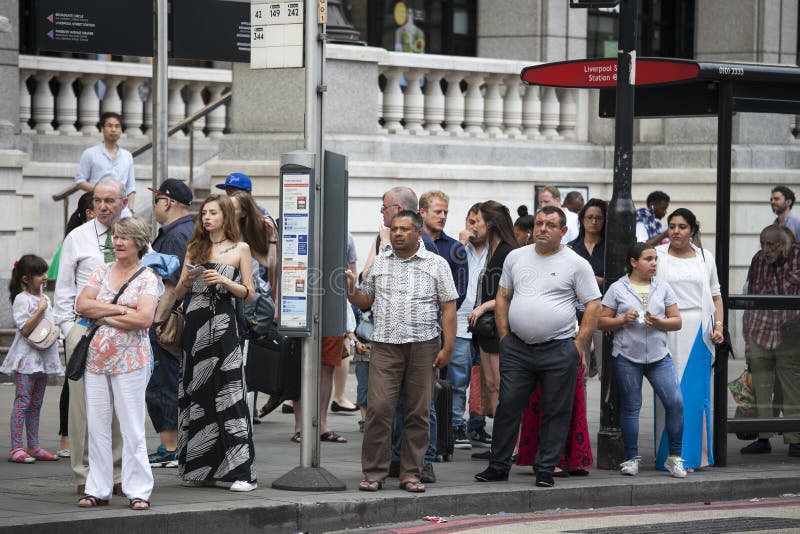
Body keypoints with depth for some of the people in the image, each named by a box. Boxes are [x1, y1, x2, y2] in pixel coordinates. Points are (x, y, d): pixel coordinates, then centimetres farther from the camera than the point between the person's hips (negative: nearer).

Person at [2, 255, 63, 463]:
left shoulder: (45, 298, 15)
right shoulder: (22, 299, -10)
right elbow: (25, 329, -17)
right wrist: (40, 311, -21)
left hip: (42, 358, 8)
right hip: (26, 358, -8)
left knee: (36, 404, 10)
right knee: (22, 402, -9)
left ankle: (33, 446, 14)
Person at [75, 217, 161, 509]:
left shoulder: (147, 279, -2)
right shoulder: (101, 272, 11)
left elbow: (144, 319, -15)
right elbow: (81, 304, -1)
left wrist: (102, 316, -10)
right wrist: (119, 309, -9)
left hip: (130, 361, -4)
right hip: (96, 358, 4)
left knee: (132, 428, -3)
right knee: (97, 427, 5)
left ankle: (138, 491, 2)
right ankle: (98, 490, 12)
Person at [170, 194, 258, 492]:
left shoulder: (240, 250, 6)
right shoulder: (194, 248, 15)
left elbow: (248, 294, 4)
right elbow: (177, 294, 14)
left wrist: (223, 280, -11)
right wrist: (186, 281, -6)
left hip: (222, 325, -4)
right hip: (195, 324, 4)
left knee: (227, 394, -11)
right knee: (196, 395, 3)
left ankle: (239, 471, -12)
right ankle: (201, 469, 8)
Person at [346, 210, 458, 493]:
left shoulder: (436, 264, 5)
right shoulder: (379, 263, 13)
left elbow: (448, 308, 2)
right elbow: (365, 301, 19)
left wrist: (447, 347, -5)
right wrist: (350, 290, -3)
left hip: (423, 345, -1)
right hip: (385, 345, 1)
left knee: (418, 412, 2)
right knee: (379, 408, -8)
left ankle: (411, 473, 9)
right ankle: (373, 473, -2)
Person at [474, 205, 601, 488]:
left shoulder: (576, 264, -1)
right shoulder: (516, 257, 10)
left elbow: (593, 306, -2)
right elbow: (503, 297, 15)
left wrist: (579, 344, -8)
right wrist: (504, 337, 7)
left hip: (559, 350, -3)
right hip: (517, 348, 3)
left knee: (555, 413, 2)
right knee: (507, 407, 3)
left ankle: (545, 470, 11)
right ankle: (498, 466, 11)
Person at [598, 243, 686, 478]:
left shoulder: (663, 288, 10)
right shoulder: (617, 289, 2)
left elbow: (677, 321, 9)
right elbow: (602, 321, 3)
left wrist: (660, 323, -10)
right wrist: (622, 320, -14)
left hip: (659, 356, 2)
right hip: (627, 357, -2)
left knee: (676, 403, -9)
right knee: (630, 407, 5)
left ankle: (674, 457, 2)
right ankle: (631, 458, 15)